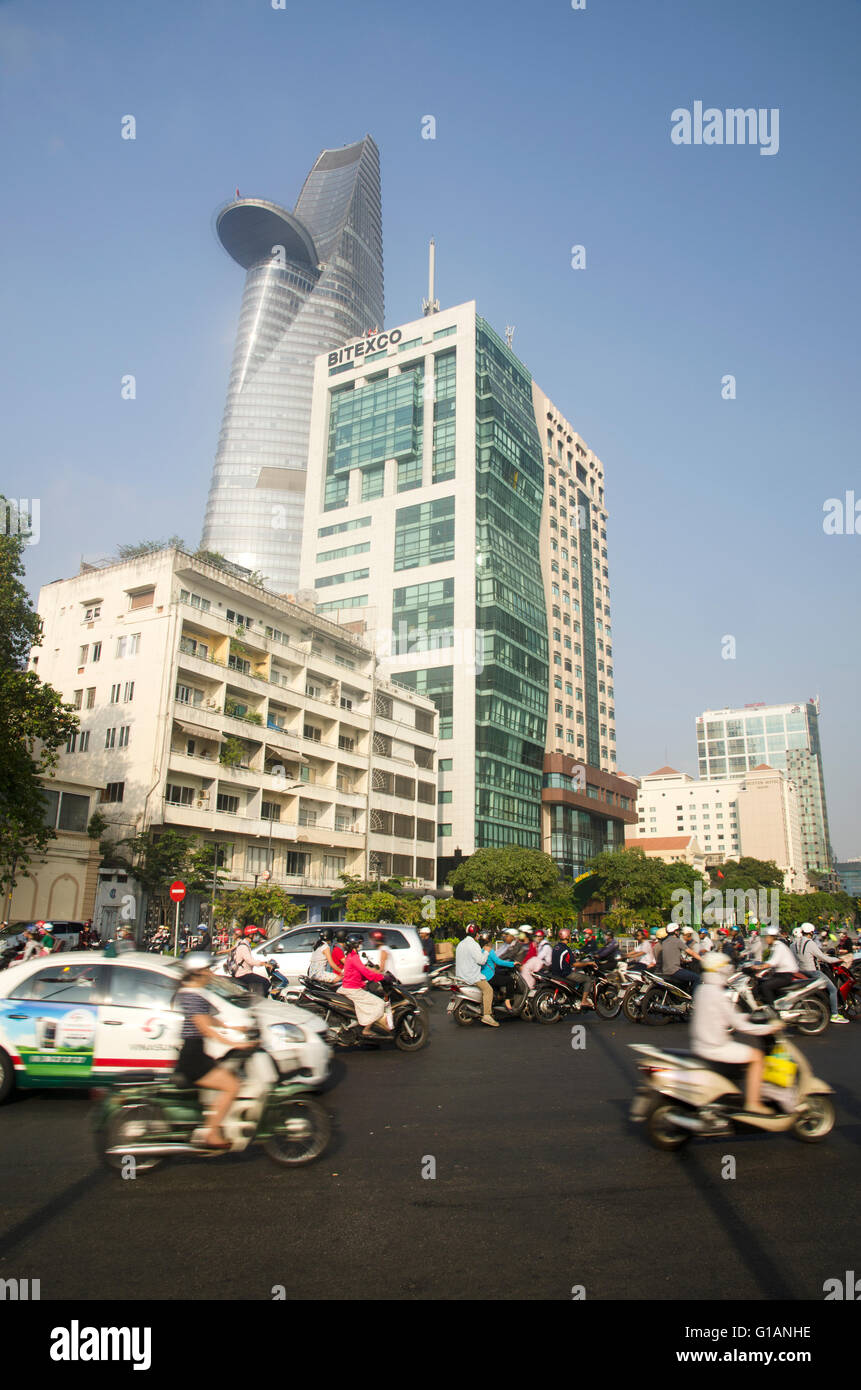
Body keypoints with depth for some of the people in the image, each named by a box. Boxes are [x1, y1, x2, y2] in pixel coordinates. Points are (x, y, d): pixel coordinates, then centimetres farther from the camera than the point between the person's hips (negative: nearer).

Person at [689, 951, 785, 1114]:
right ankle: (753, 1103, 1)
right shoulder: (719, 995, -20)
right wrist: (770, 1028, -6)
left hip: (699, 1045, 9)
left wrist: (746, 1016, 19)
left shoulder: (700, 990, 8)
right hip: (715, 1048, -9)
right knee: (757, 1056, -1)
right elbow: (739, 1025, -16)